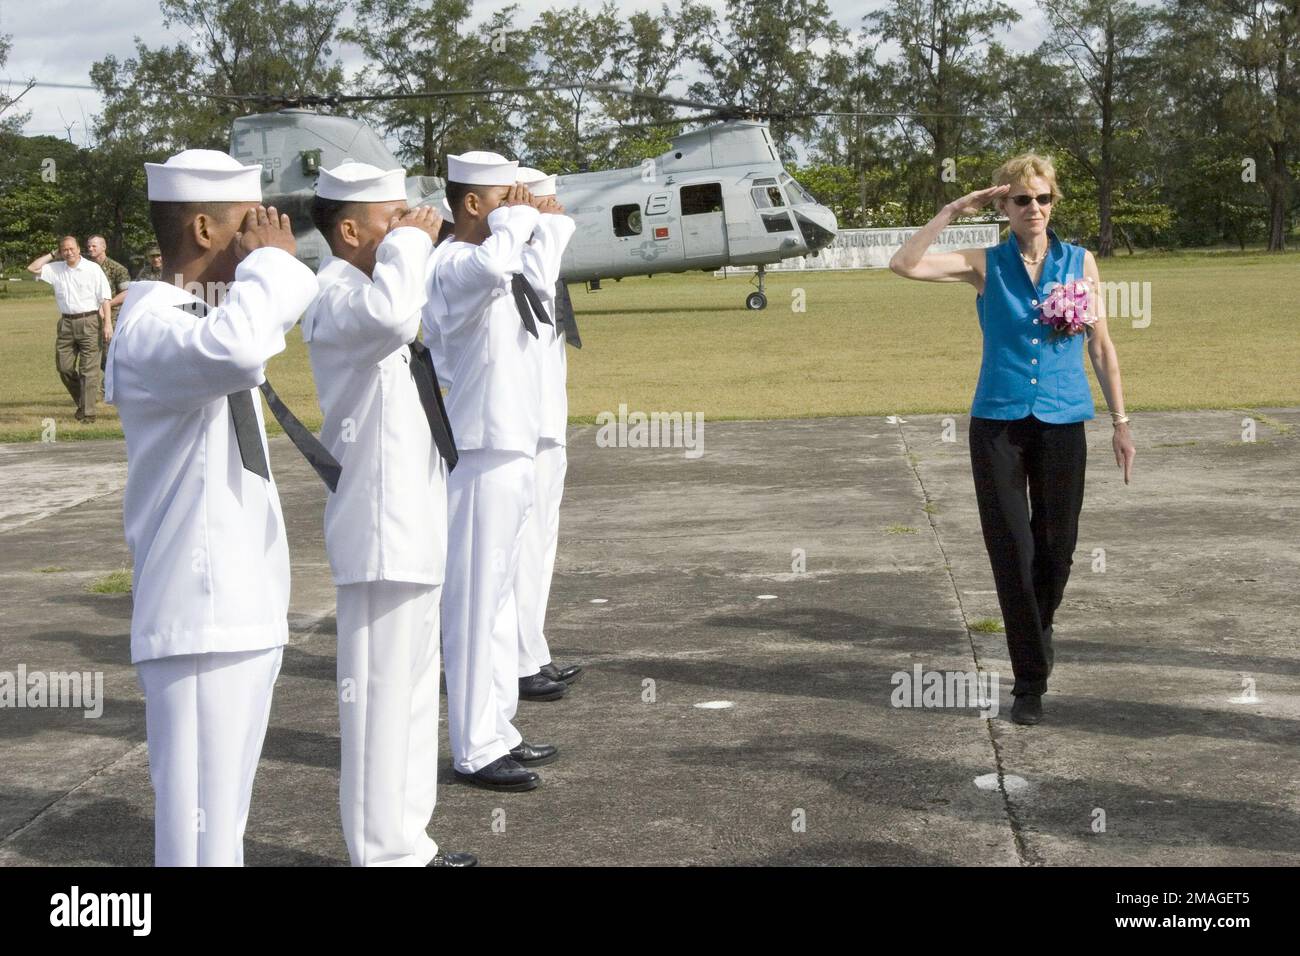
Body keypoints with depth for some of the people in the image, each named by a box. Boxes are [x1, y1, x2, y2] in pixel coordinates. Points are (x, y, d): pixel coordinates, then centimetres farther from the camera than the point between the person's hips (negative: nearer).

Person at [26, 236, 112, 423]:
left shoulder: (93, 269, -2)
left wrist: (108, 324, -10)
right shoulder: (56, 269, 10)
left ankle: (88, 413, -1)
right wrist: (52, 254, 7)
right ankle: (82, 402, 26)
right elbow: (32, 268, 8)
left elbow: (105, 298, -4)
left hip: (88, 321, -5)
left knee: (88, 370, -4)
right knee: (64, 367, 6)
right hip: (66, 323, 5)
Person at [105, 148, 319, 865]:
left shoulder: (209, 311, 13)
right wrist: (272, 259, -21)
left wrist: (278, 264, 14)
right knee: (200, 821, -7)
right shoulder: (149, 326, -16)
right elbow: (234, 349, -39)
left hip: (242, 605, 10)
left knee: (226, 811, 17)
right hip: (199, 617, -10)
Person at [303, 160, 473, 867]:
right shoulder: (335, 295, -16)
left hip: (411, 520, 11)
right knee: (378, 690, -4)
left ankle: (407, 841, 28)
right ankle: (382, 851, 4)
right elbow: (390, 315, -39)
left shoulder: (368, 286, 14)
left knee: (412, 686, 17)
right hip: (380, 526, -11)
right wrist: (409, 243, -24)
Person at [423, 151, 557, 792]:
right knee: (476, 603, -5)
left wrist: (532, 223, 19)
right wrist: (514, 219, -24)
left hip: (510, 450, 11)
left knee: (499, 598, 16)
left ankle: (498, 732, 26)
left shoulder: (483, 262, 15)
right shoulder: (452, 266, -17)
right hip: (480, 456, -11)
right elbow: (490, 264, -40)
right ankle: (475, 750, 2)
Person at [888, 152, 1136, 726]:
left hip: (1061, 421, 1)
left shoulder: (1080, 263, 6)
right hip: (998, 421, -1)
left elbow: (1101, 346, 9)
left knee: (1057, 545, 7)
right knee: (1011, 549, -1)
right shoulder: (987, 265, 3)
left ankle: (1039, 628, 39)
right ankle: (1030, 682, 6)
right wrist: (955, 210, -7)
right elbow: (905, 264, -7)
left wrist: (1120, 420, 6)